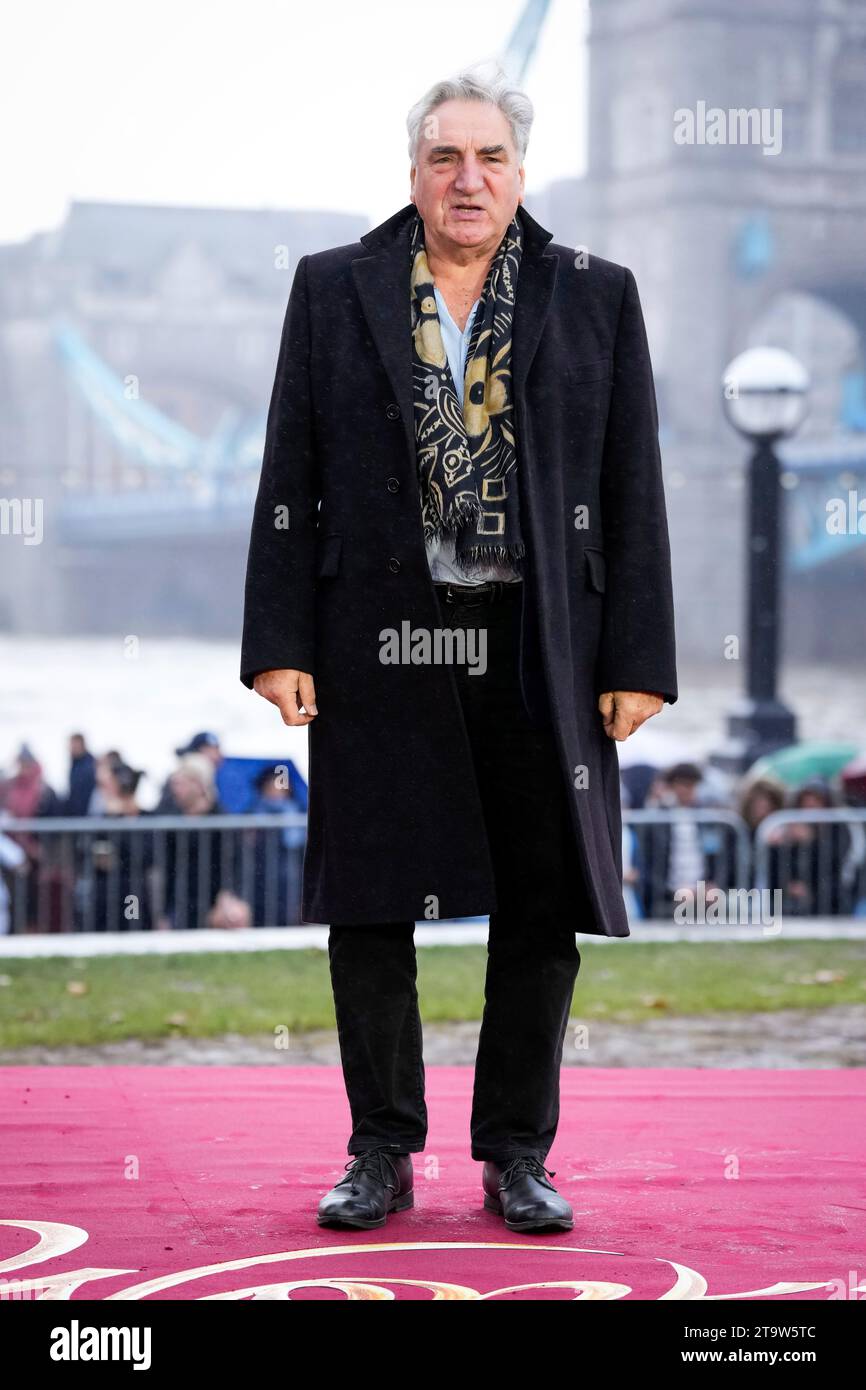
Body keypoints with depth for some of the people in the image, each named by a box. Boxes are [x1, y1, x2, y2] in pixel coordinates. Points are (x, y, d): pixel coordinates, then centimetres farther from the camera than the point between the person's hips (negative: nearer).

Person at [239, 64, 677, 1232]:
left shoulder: (597, 299, 7)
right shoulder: (333, 291, 7)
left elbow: (634, 492, 4)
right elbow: (289, 480, 5)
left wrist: (637, 660, -2)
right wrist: (279, 645, -3)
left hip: (541, 652, 0)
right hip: (378, 645, 0)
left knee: (543, 909, 3)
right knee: (369, 902, 3)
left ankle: (517, 1156, 15)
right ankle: (382, 1154, 14)